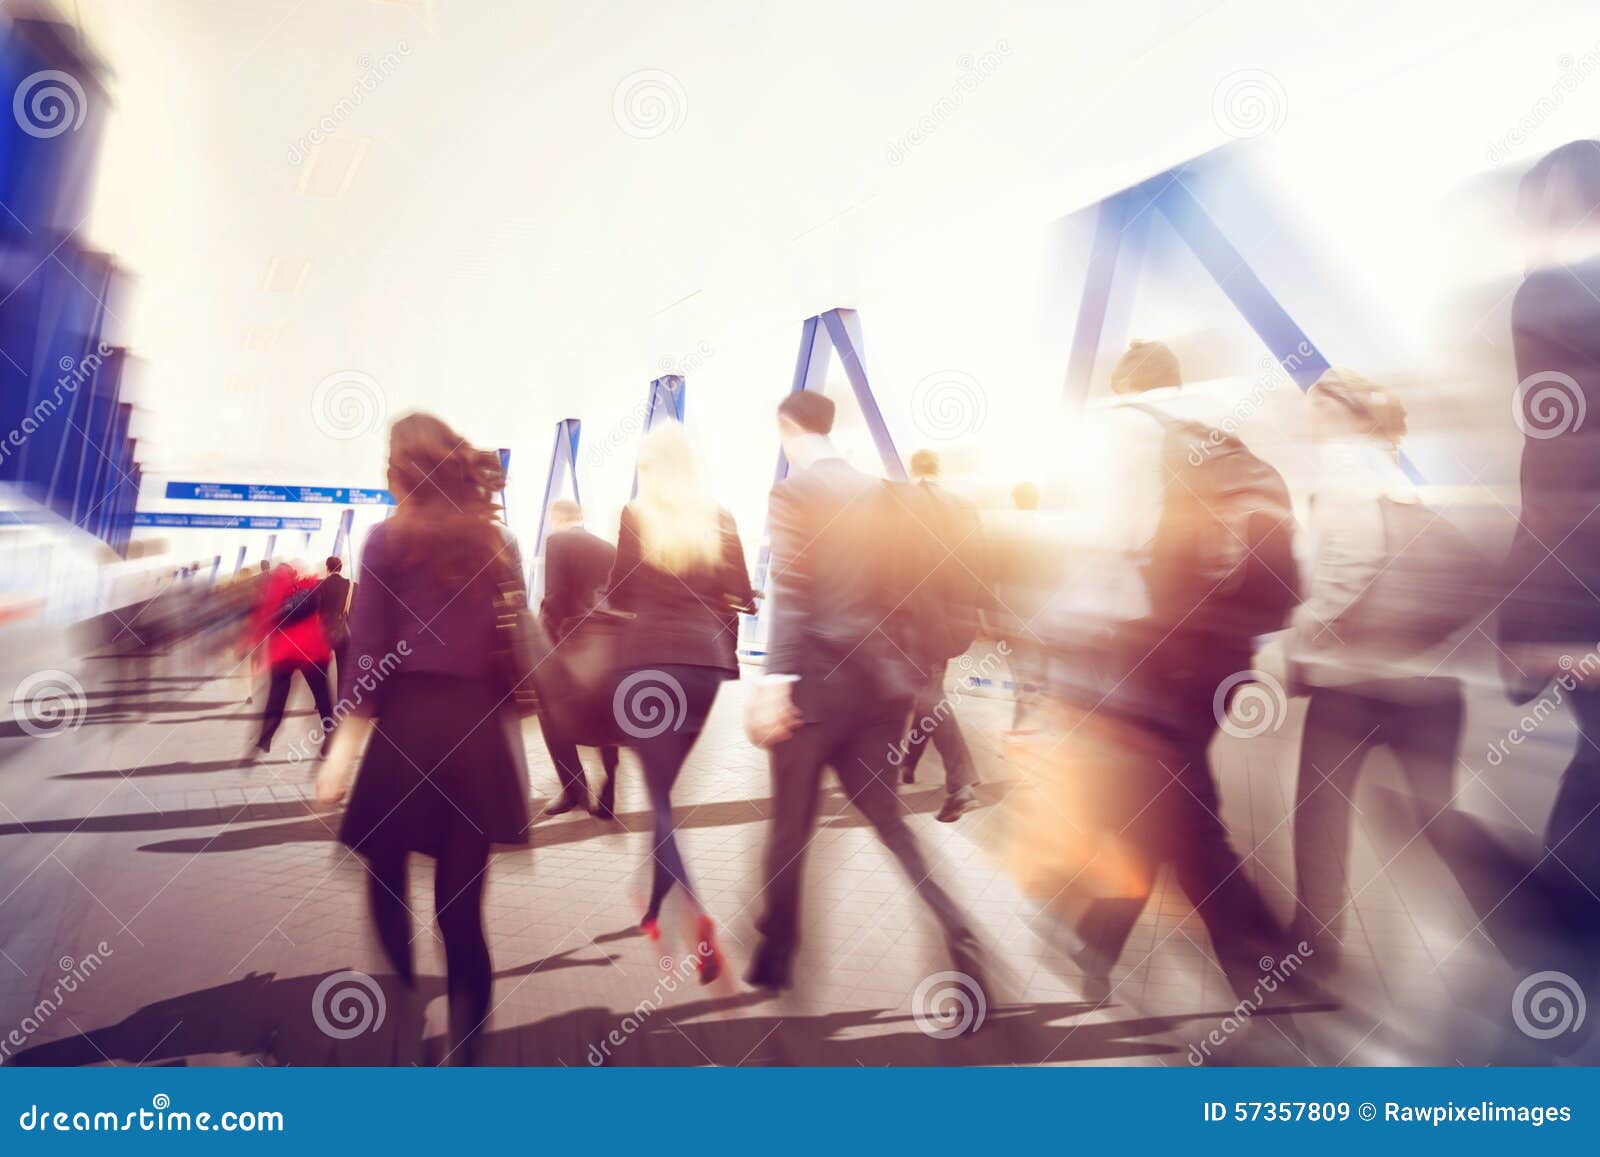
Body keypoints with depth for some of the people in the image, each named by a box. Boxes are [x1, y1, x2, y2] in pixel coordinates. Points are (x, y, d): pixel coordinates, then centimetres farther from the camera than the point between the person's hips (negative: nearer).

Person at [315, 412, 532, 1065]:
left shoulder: (388, 539, -1)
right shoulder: (499, 544, 8)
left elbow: (368, 649, -6)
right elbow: (514, 648, 7)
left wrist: (345, 742, -2)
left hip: (407, 722, -3)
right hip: (480, 730, 3)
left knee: (386, 878, 19)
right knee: (461, 907, 8)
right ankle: (463, 1053, 9)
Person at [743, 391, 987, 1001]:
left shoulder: (792, 491, -8)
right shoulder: (879, 492, 9)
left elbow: (790, 596, -19)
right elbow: (899, 587, 12)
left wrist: (775, 680, -22)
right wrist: (906, 661, 21)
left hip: (818, 679, -5)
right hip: (881, 677, 6)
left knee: (790, 826, 11)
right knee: (886, 817, 16)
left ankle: (776, 957, 29)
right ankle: (957, 932, 3)